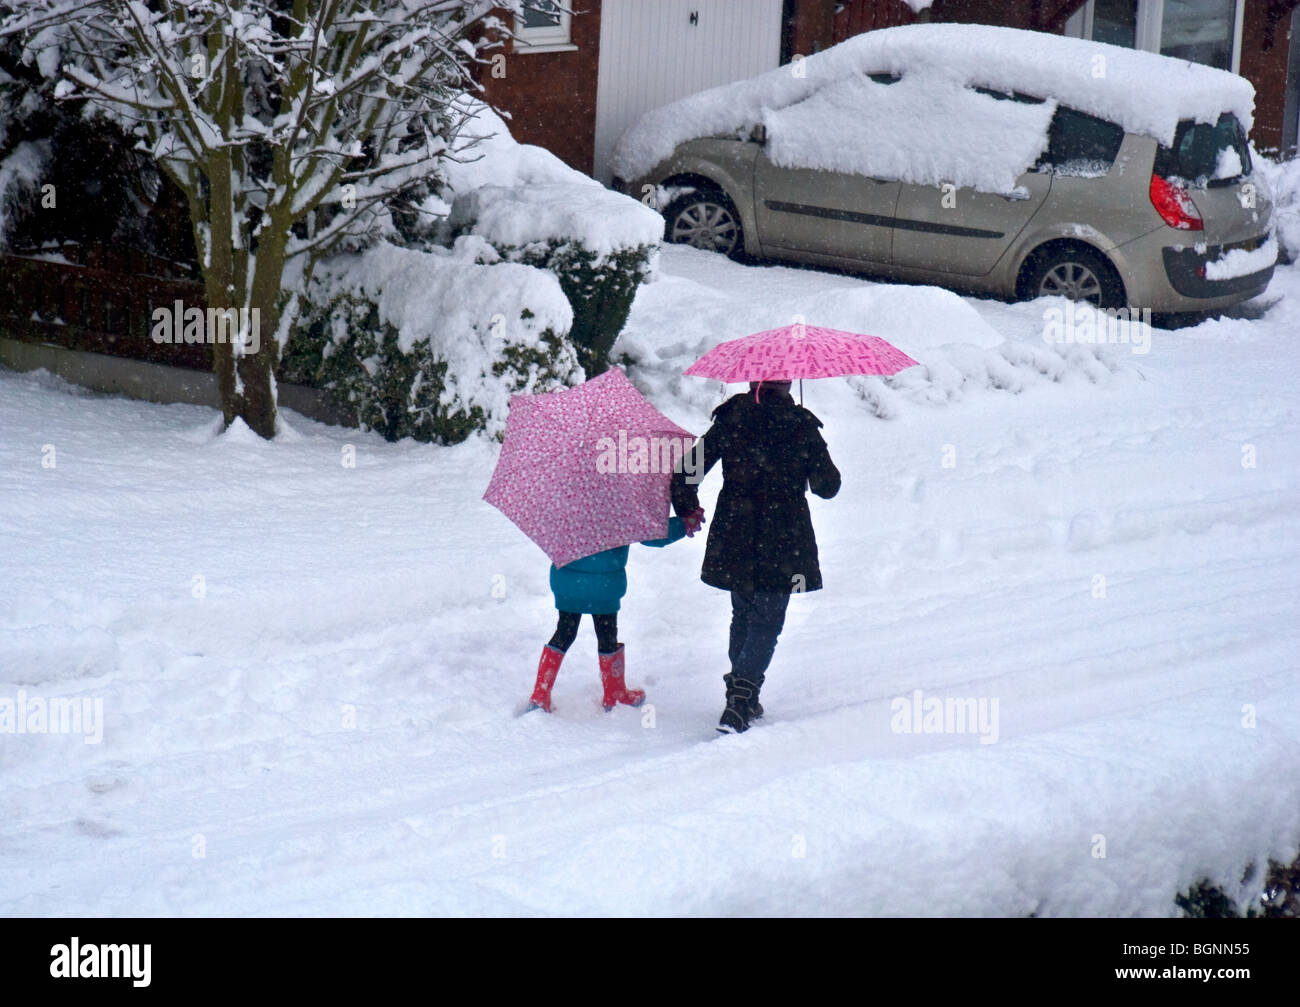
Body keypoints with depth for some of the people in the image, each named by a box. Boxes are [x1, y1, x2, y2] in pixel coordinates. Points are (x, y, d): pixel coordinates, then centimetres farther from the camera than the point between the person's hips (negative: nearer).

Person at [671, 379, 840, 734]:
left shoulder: (730, 421, -3)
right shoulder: (802, 427, -8)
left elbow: (685, 474, -4)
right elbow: (827, 486, -2)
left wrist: (687, 512, 13)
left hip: (734, 541, 3)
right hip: (783, 543, -3)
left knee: (743, 614, 22)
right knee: (767, 622, 2)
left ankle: (740, 692, 31)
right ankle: (739, 705, -14)